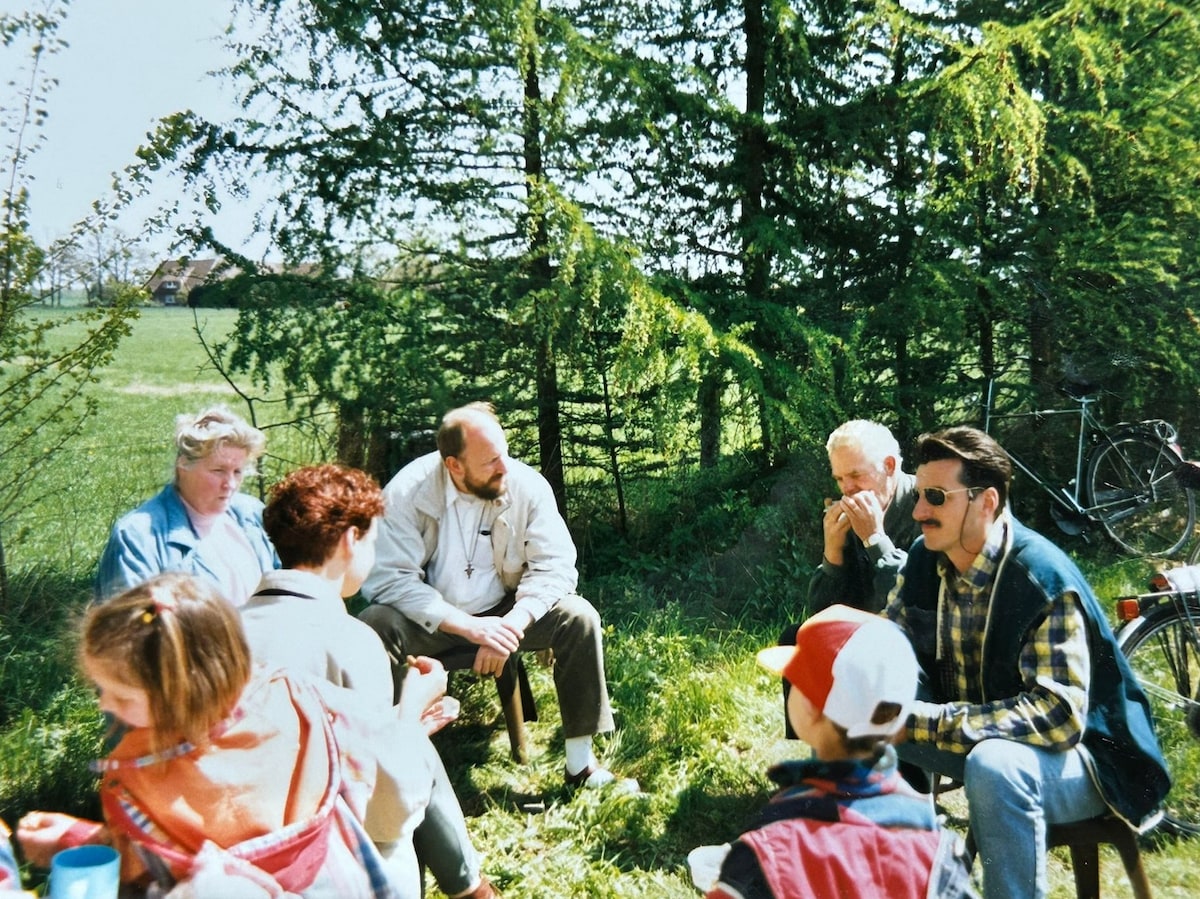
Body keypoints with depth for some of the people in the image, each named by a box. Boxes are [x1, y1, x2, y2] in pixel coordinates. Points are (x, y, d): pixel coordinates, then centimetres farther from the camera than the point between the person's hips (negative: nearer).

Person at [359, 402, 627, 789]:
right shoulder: (407, 492, -20)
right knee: (375, 625, -30)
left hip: (504, 612, 2)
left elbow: (554, 567, -14)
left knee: (579, 617, -21)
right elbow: (389, 580, -24)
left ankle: (580, 760, -10)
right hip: (429, 619, -1)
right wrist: (469, 626, -32)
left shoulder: (528, 486, -15)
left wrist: (511, 625, -30)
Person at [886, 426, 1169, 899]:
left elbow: (1060, 716, -33)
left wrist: (928, 721, -35)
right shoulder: (924, 558, -5)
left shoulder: (1043, 579, -27)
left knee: (994, 765, -38)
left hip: (1076, 753, -7)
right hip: (973, 740, 7)